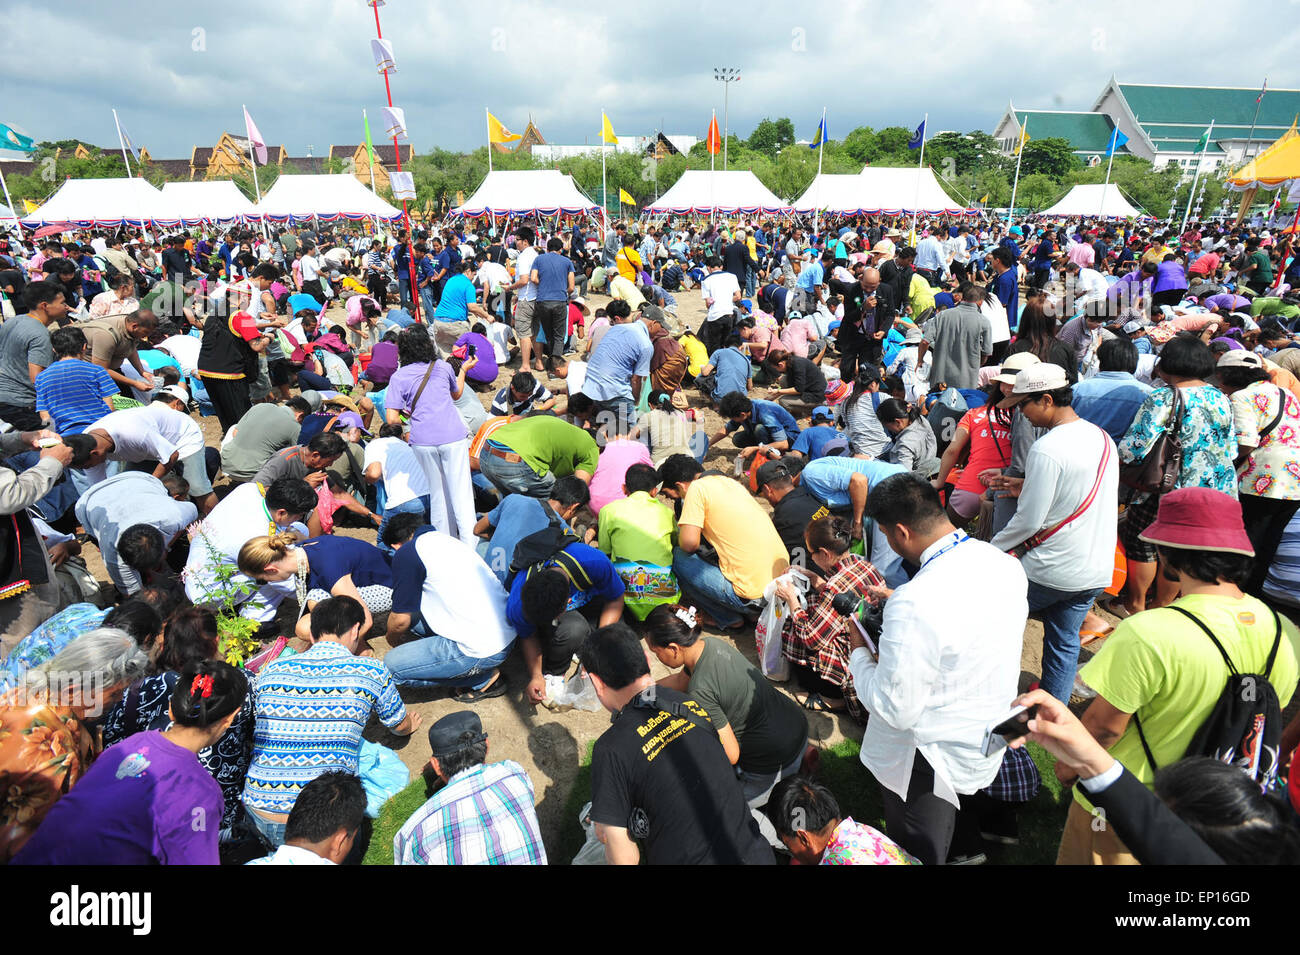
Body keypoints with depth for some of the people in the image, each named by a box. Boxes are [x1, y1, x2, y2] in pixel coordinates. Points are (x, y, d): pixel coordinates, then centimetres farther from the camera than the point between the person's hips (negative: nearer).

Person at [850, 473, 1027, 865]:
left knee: (916, 852, 22)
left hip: (931, 762, -7)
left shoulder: (914, 605, -37)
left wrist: (859, 653, -13)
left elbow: (895, 710, -28)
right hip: (988, 741, 7)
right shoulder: (1006, 565, -11)